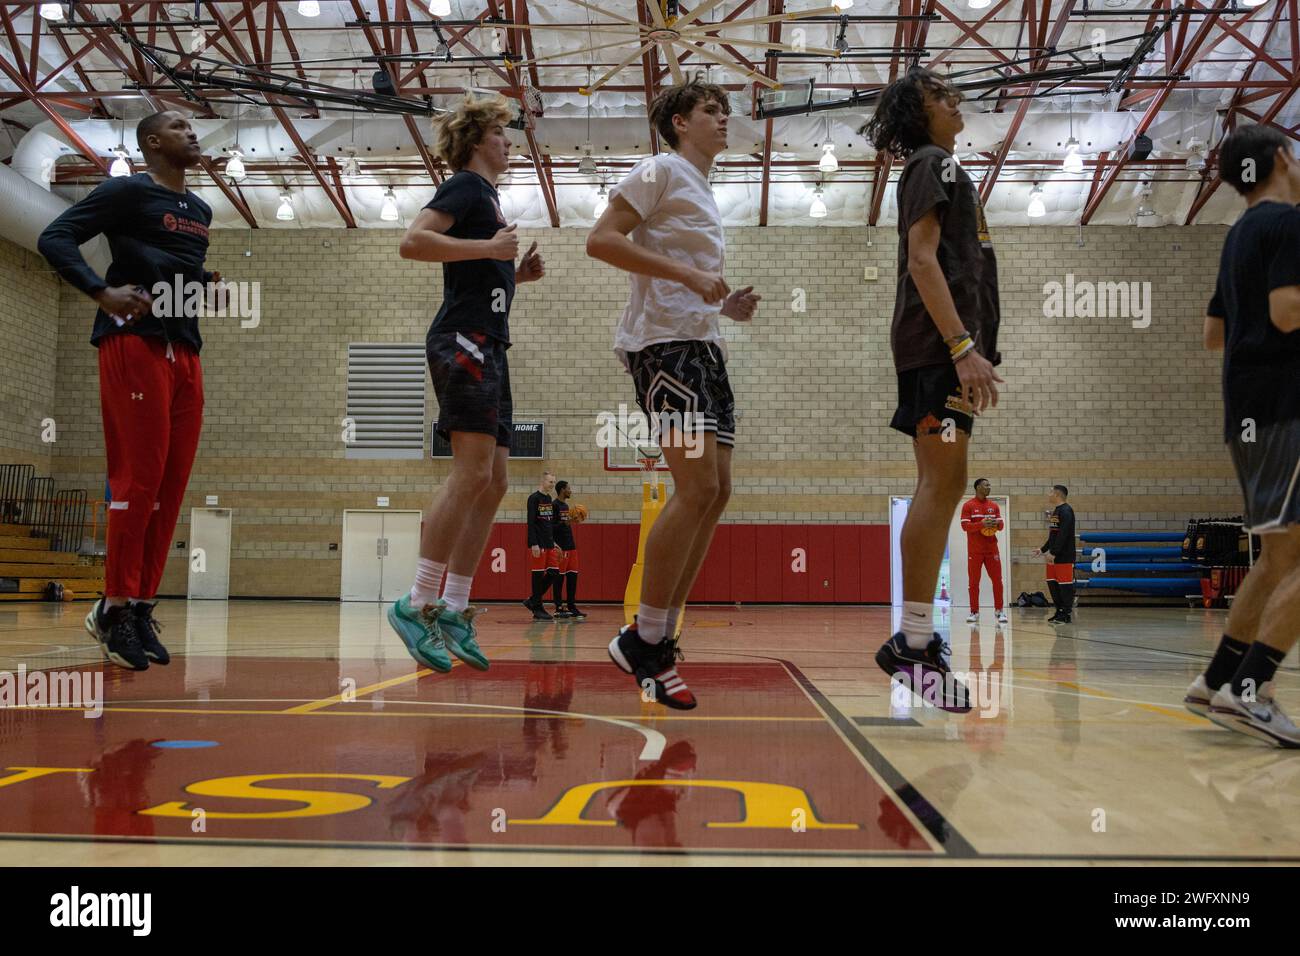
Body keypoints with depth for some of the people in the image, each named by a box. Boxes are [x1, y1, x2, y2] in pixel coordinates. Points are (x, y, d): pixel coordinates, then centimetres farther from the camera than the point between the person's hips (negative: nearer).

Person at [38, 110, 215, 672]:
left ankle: (142, 607, 10)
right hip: (134, 345, -7)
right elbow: (55, 238, -6)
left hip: (185, 352, 7)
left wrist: (210, 286, 10)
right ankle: (114, 609, -1)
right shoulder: (128, 191, 1)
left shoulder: (200, 210, 23)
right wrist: (102, 292, -19)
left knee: (171, 487, 3)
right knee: (139, 479, -10)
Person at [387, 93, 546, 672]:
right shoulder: (464, 186, -1)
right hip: (463, 340, -10)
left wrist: (516, 273, 17)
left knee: (493, 481, 4)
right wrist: (488, 247, -17)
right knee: (473, 469, -19)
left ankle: (453, 610, 6)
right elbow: (413, 242, -16)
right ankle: (419, 604, -15)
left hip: (486, 346, 10)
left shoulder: (486, 195, 28)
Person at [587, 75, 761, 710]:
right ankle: (643, 641, -8)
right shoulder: (660, 171, 0)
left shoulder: (702, 192, 26)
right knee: (697, 489, -18)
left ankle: (656, 637, 8)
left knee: (716, 492, 3)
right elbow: (601, 240, -13)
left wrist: (726, 305, 12)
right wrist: (688, 274, -19)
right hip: (663, 342, -9)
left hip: (701, 343, 10)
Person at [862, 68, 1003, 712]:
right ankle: (914, 643, -15)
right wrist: (964, 347, -25)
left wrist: (971, 350, 22)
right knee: (941, 485, -15)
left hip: (944, 348, 10)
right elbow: (923, 258, -15)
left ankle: (914, 637, 12)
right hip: (938, 344, -10)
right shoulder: (934, 163, -2)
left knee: (940, 488, 8)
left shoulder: (940, 167, 27)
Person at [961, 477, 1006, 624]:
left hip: (991, 549, 3)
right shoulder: (968, 505, -3)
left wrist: (997, 523, -13)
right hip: (975, 550, -3)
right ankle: (974, 612, 7)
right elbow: (965, 526, -11)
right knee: (974, 582, 0)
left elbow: (1000, 525, 11)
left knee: (997, 580, 0)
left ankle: (999, 611, 8)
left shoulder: (994, 505, 10)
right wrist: (981, 524, -24)